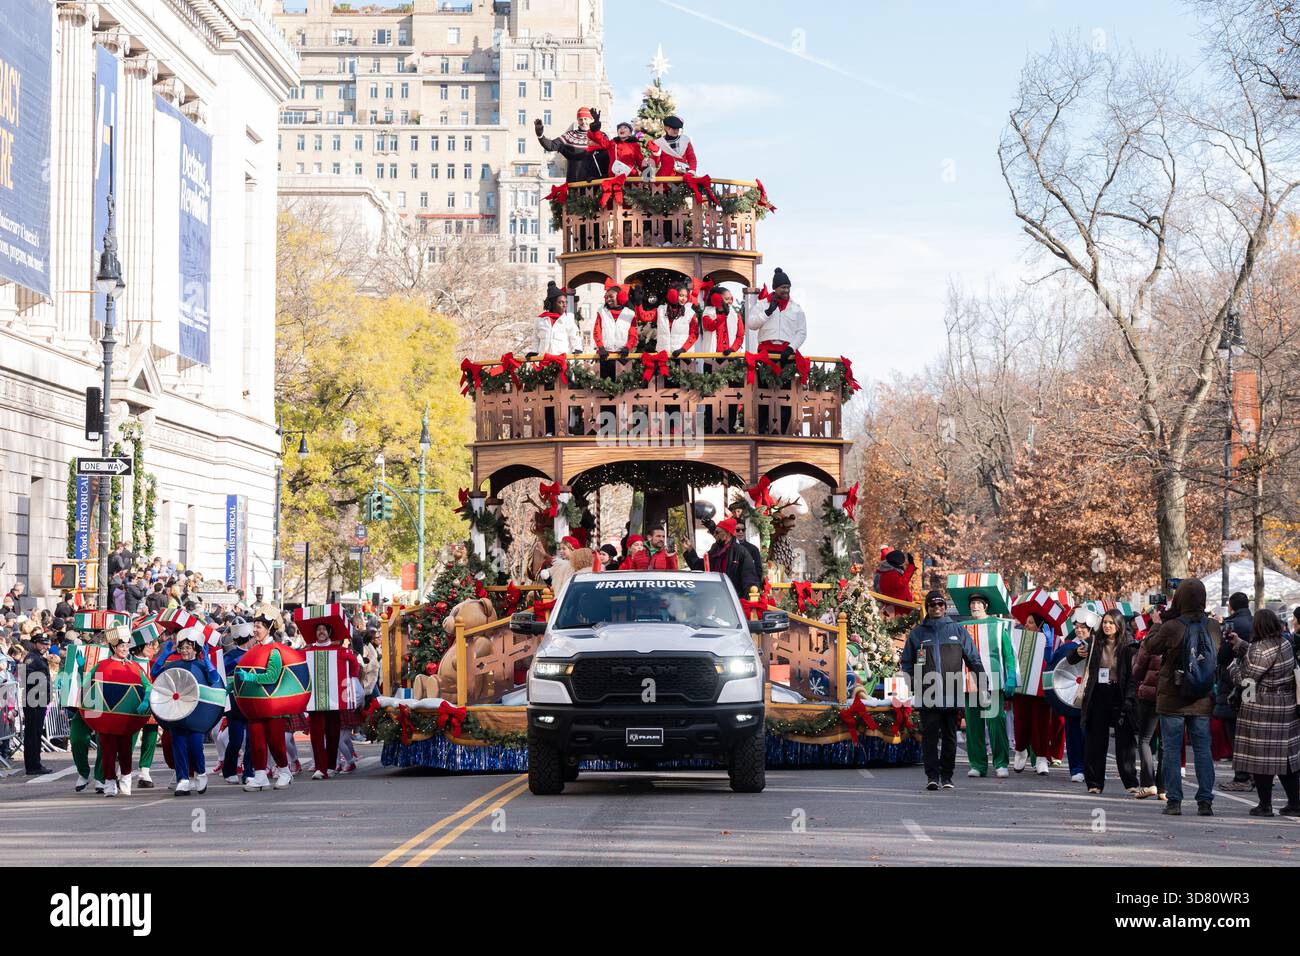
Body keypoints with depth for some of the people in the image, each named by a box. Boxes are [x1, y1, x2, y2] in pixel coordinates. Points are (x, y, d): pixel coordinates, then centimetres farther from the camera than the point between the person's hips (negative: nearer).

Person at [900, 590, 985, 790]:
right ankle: (932, 776, -8)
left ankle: (946, 776, 13)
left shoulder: (957, 630, 10)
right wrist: (912, 683, -3)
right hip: (928, 696, -1)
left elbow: (974, 659, 11)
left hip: (952, 695, 1)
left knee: (950, 735, 6)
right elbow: (906, 662, 13)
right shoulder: (917, 633, 9)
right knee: (930, 734, -8)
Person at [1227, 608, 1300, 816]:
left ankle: (1265, 805, 3)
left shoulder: (1262, 648, -19)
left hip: (1262, 709, -8)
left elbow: (1244, 679, -12)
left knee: (1261, 756, 0)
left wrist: (1232, 664, 7)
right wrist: (1241, 644, 29)